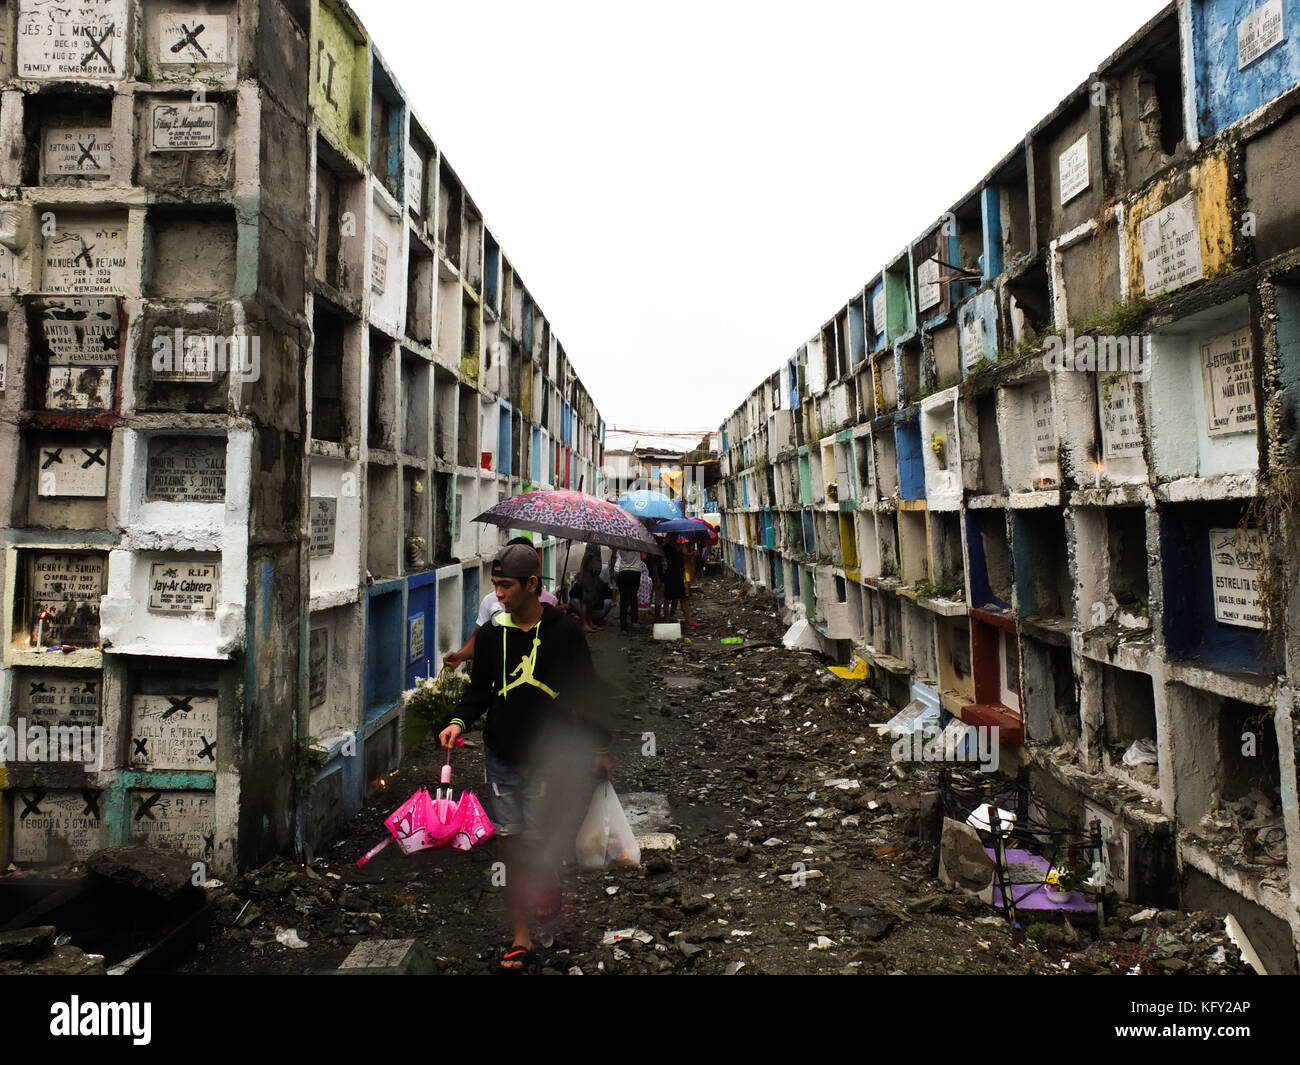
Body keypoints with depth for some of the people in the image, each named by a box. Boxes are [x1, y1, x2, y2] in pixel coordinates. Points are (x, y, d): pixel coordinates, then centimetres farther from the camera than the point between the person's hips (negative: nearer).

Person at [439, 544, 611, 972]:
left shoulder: (564, 631, -7)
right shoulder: (491, 632, 3)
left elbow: (585, 694, 0)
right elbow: (479, 689, 13)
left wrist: (599, 748, 4)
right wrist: (460, 721, -5)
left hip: (549, 760, -3)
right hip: (501, 758, 3)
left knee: (536, 851, -1)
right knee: (510, 848, 7)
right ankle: (521, 937, 19)